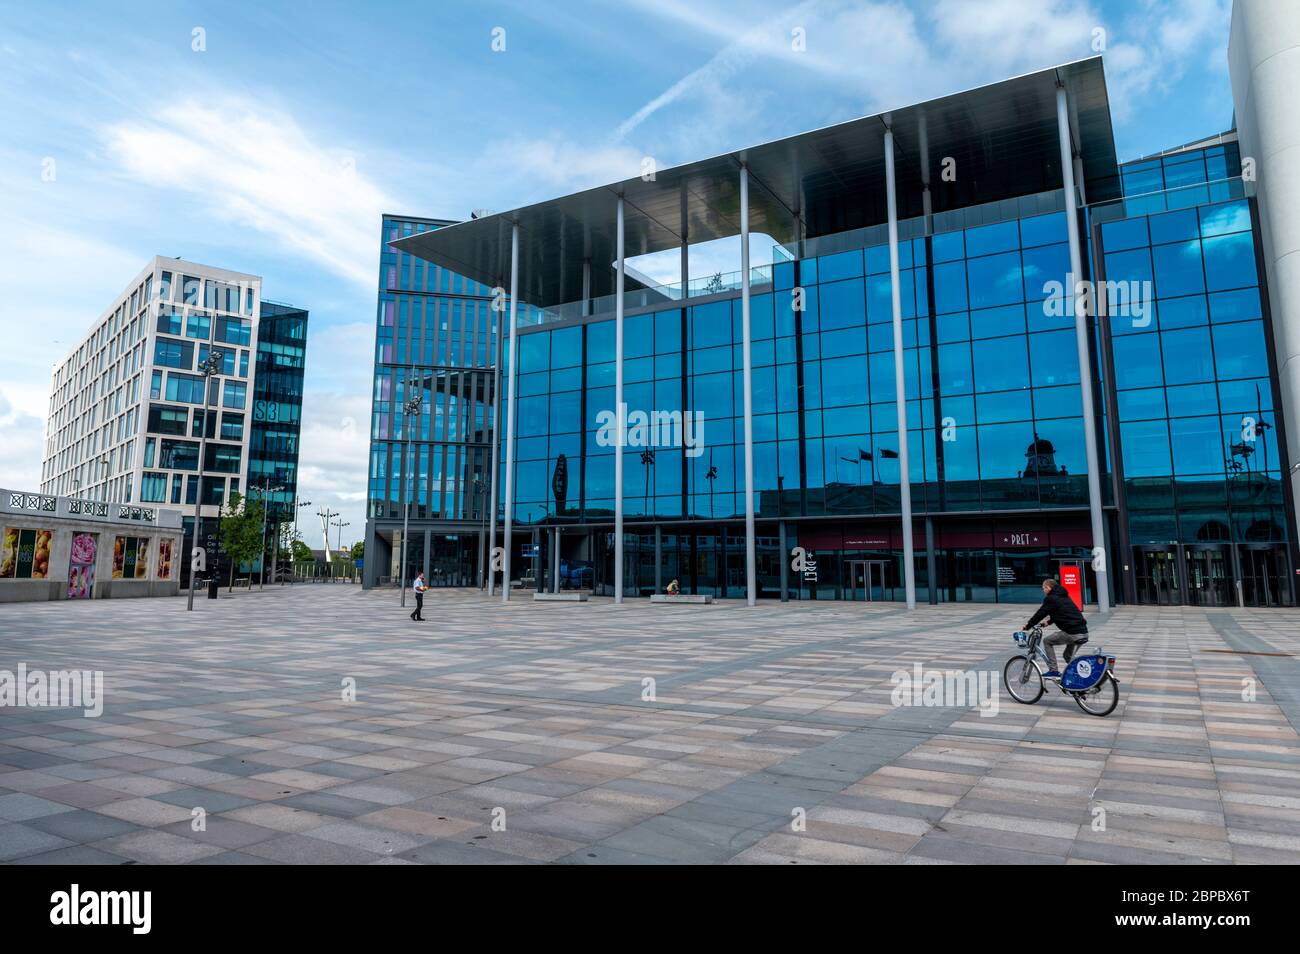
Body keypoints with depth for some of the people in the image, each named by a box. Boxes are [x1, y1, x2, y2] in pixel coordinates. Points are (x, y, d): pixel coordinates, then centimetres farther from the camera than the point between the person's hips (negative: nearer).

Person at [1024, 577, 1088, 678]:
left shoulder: (1051, 599, -4)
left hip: (1072, 633, -8)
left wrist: (1028, 626, 9)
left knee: (1047, 641, 8)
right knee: (1068, 655, 25)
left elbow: (1040, 613, -2)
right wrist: (1048, 622, 42)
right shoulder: (1064, 597, 22)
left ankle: (1053, 671, 4)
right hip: (1084, 632, 8)